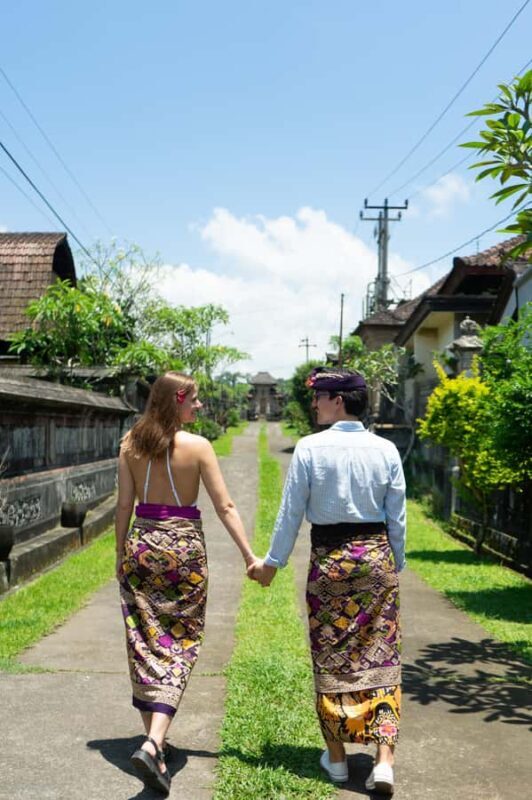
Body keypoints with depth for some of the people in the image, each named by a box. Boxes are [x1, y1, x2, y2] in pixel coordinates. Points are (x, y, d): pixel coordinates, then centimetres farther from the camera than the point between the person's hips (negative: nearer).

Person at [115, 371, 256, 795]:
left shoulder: (131, 442, 2)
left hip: (141, 542, 4)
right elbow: (225, 507, -8)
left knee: (146, 641, 12)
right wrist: (250, 556, -3)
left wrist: (121, 554, 13)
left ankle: (153, 737, 23)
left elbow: (124, 504, 4)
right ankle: (153, 743, -10)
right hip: (184, 545, -4)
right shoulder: (198, 446, -8)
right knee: (179, 644, 3)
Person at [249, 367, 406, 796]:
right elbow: (397, 518, 2)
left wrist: (272, 562, 6)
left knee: (331, 659, 11)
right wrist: (396, 566, 16)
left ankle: (336, 757, 23)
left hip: (329, 559, -2)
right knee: (380, 658, 8)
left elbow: (291, 512, -5)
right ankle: (384, 760, 3)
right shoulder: (386, 450, -2)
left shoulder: (310, 448, -9)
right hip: (377, 556, 2)